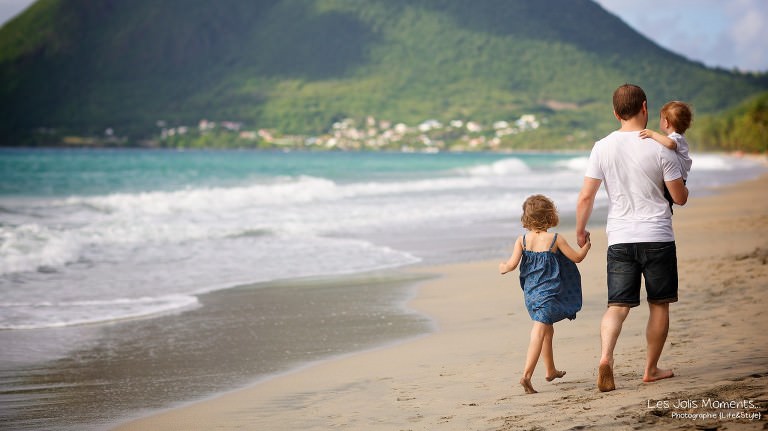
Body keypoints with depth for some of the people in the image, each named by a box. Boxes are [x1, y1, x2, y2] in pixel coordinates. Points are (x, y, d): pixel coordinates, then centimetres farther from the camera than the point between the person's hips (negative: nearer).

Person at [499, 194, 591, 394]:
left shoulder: (522, 241, -1)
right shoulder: (555, 239, -8)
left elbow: (512, 264, -8)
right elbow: (577, 258, -3)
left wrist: (503, 267, 15)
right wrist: (586, 245, 17)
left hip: (531, 294, 5)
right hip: (548, 294, -5)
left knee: (547, 330, 24)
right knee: (539, 332, -11)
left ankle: (551, 371, 39)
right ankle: (526, 375, -25)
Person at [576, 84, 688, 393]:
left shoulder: (602, 148, -1)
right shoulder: (659, 149, -7)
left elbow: (586, 197, -2)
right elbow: (680, 198, -2)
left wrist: (580, 231, 14)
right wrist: (682, 185, 21)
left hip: (620, 239, 2)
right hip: (657, 237, -2)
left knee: (617, 305, 1)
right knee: (659, 305, 12)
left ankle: (605, 356, -23)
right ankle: (651, 369, 19)